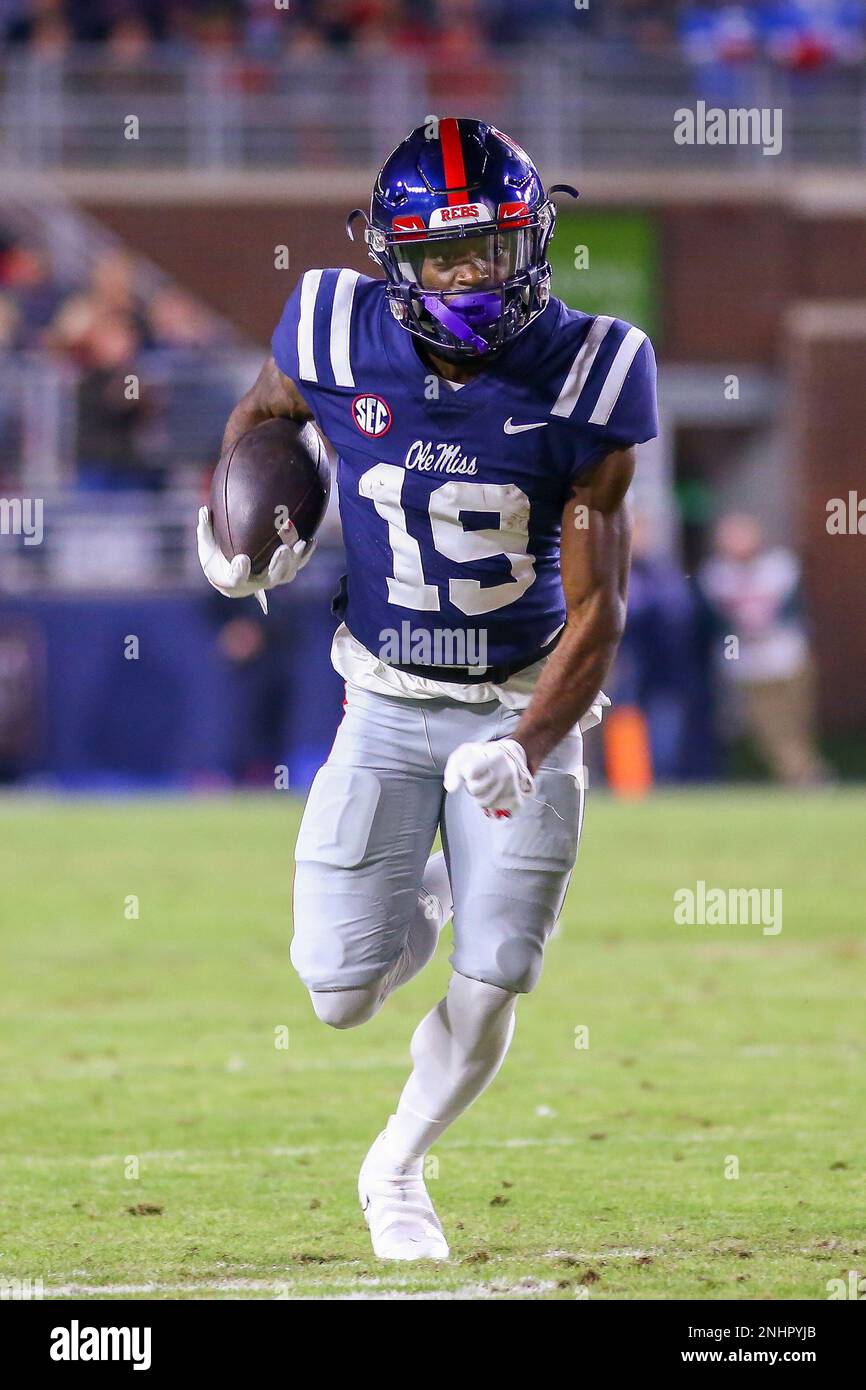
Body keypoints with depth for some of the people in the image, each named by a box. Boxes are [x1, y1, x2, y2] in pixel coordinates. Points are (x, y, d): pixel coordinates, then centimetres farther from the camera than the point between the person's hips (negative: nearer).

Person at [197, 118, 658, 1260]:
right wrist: (232, 523, -3)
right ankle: (424, 900, 30)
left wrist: (529, 745, -29)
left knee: (489, 993, -2)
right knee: (341, 996, -7)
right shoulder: (339, 342, -14)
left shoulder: (583, 377, -16)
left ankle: (398, 1167, 29)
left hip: (525, 702, -1)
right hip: (387, 704, 1)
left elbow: (596, 609, -15)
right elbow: (261, 413, 14)